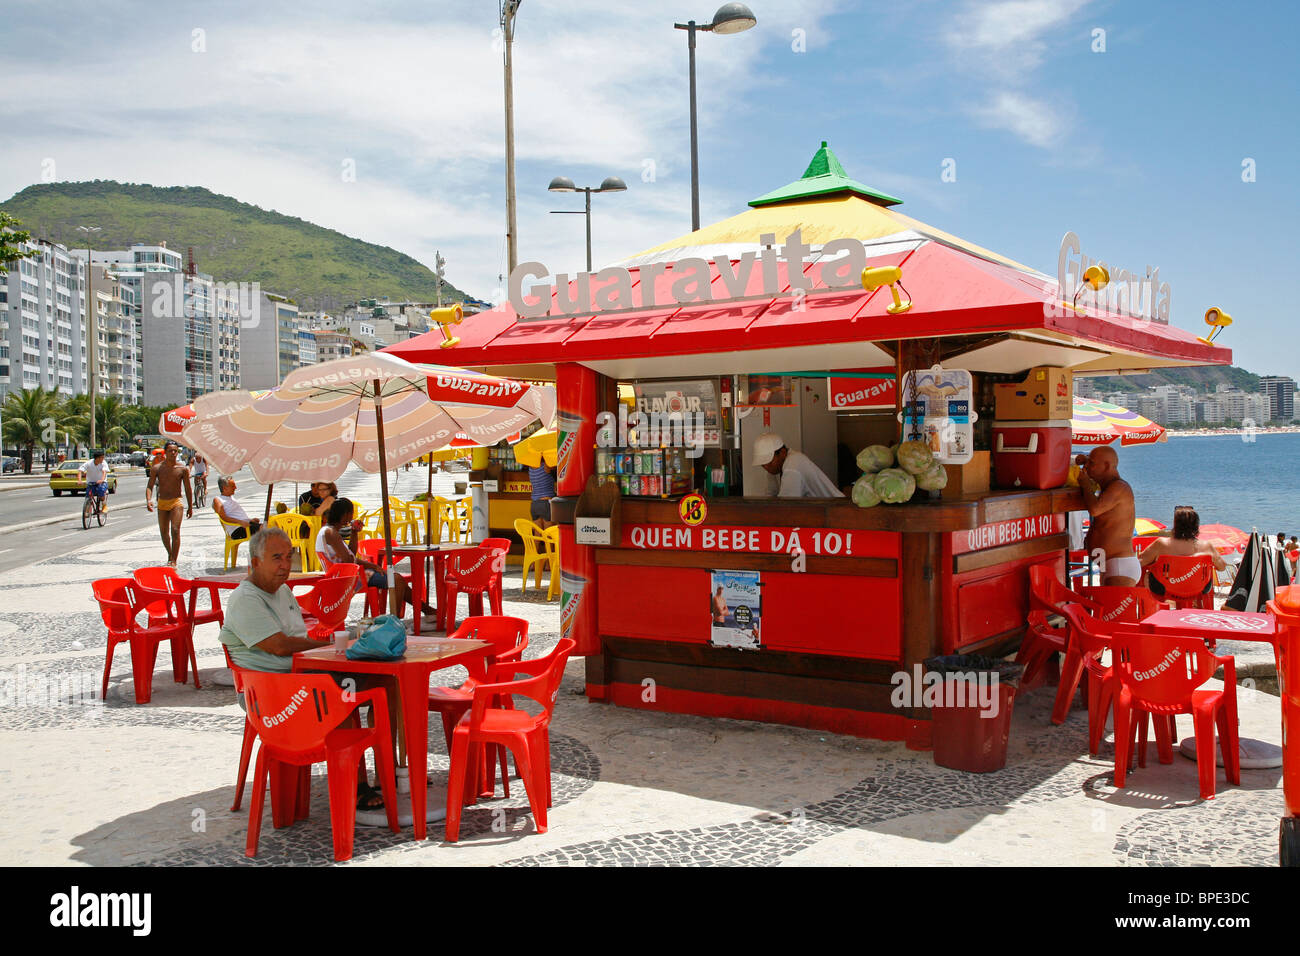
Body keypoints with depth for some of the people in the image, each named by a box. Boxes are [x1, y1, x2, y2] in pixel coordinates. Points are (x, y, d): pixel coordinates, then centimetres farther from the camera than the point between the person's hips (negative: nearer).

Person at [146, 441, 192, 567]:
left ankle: (173, 561, -14)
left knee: (175, 531, -15)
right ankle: (170, 554, 35)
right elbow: (149, 486, -3)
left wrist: (190, 507, 7)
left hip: (176, 502, -2)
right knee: (164, 532, 12)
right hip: (162, 503, 3)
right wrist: (148, 500, -21)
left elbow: (187, 489, 5)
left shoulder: (182, 469, -3)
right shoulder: (156, 468, -1)